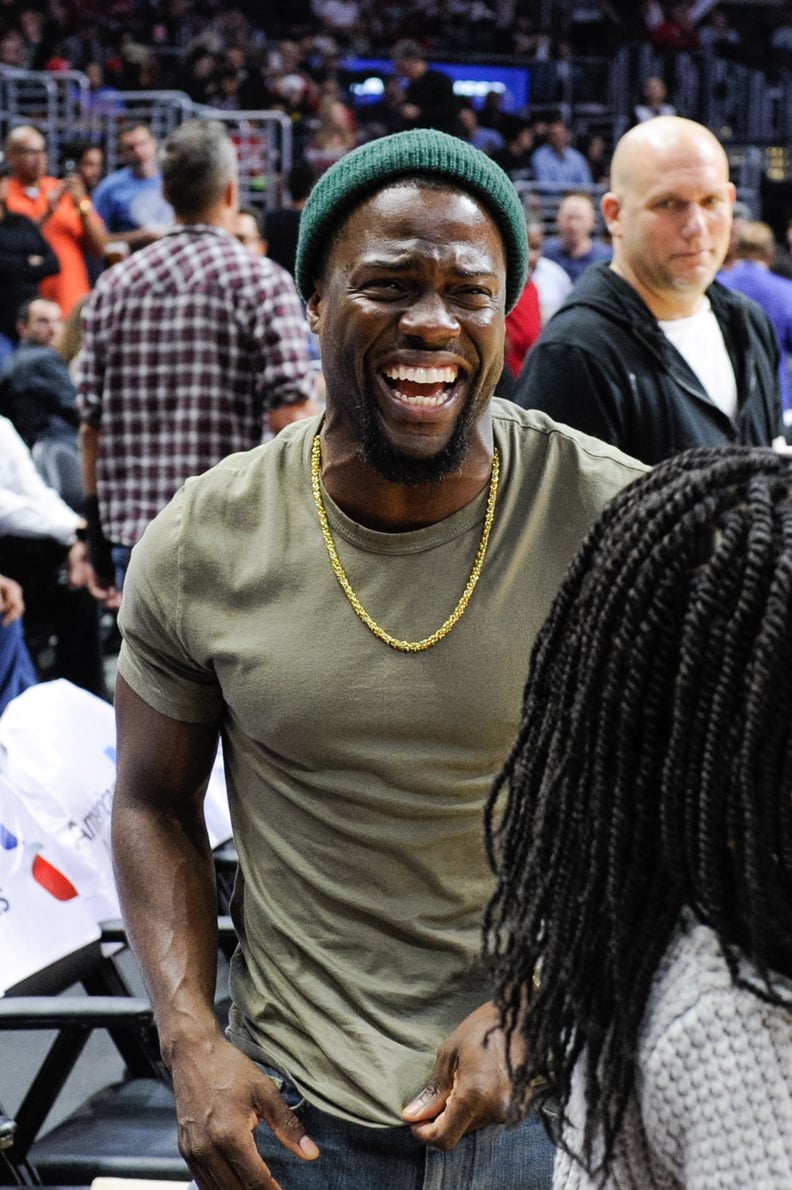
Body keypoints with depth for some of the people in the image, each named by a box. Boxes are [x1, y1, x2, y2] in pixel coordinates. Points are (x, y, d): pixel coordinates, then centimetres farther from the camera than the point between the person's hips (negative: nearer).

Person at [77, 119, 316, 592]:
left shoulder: (114, 285, 8)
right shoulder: (262, 282, -6)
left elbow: (92, 424, 8)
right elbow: (289, 418, -13)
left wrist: (98, 521, 17)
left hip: (134, 522, 4)